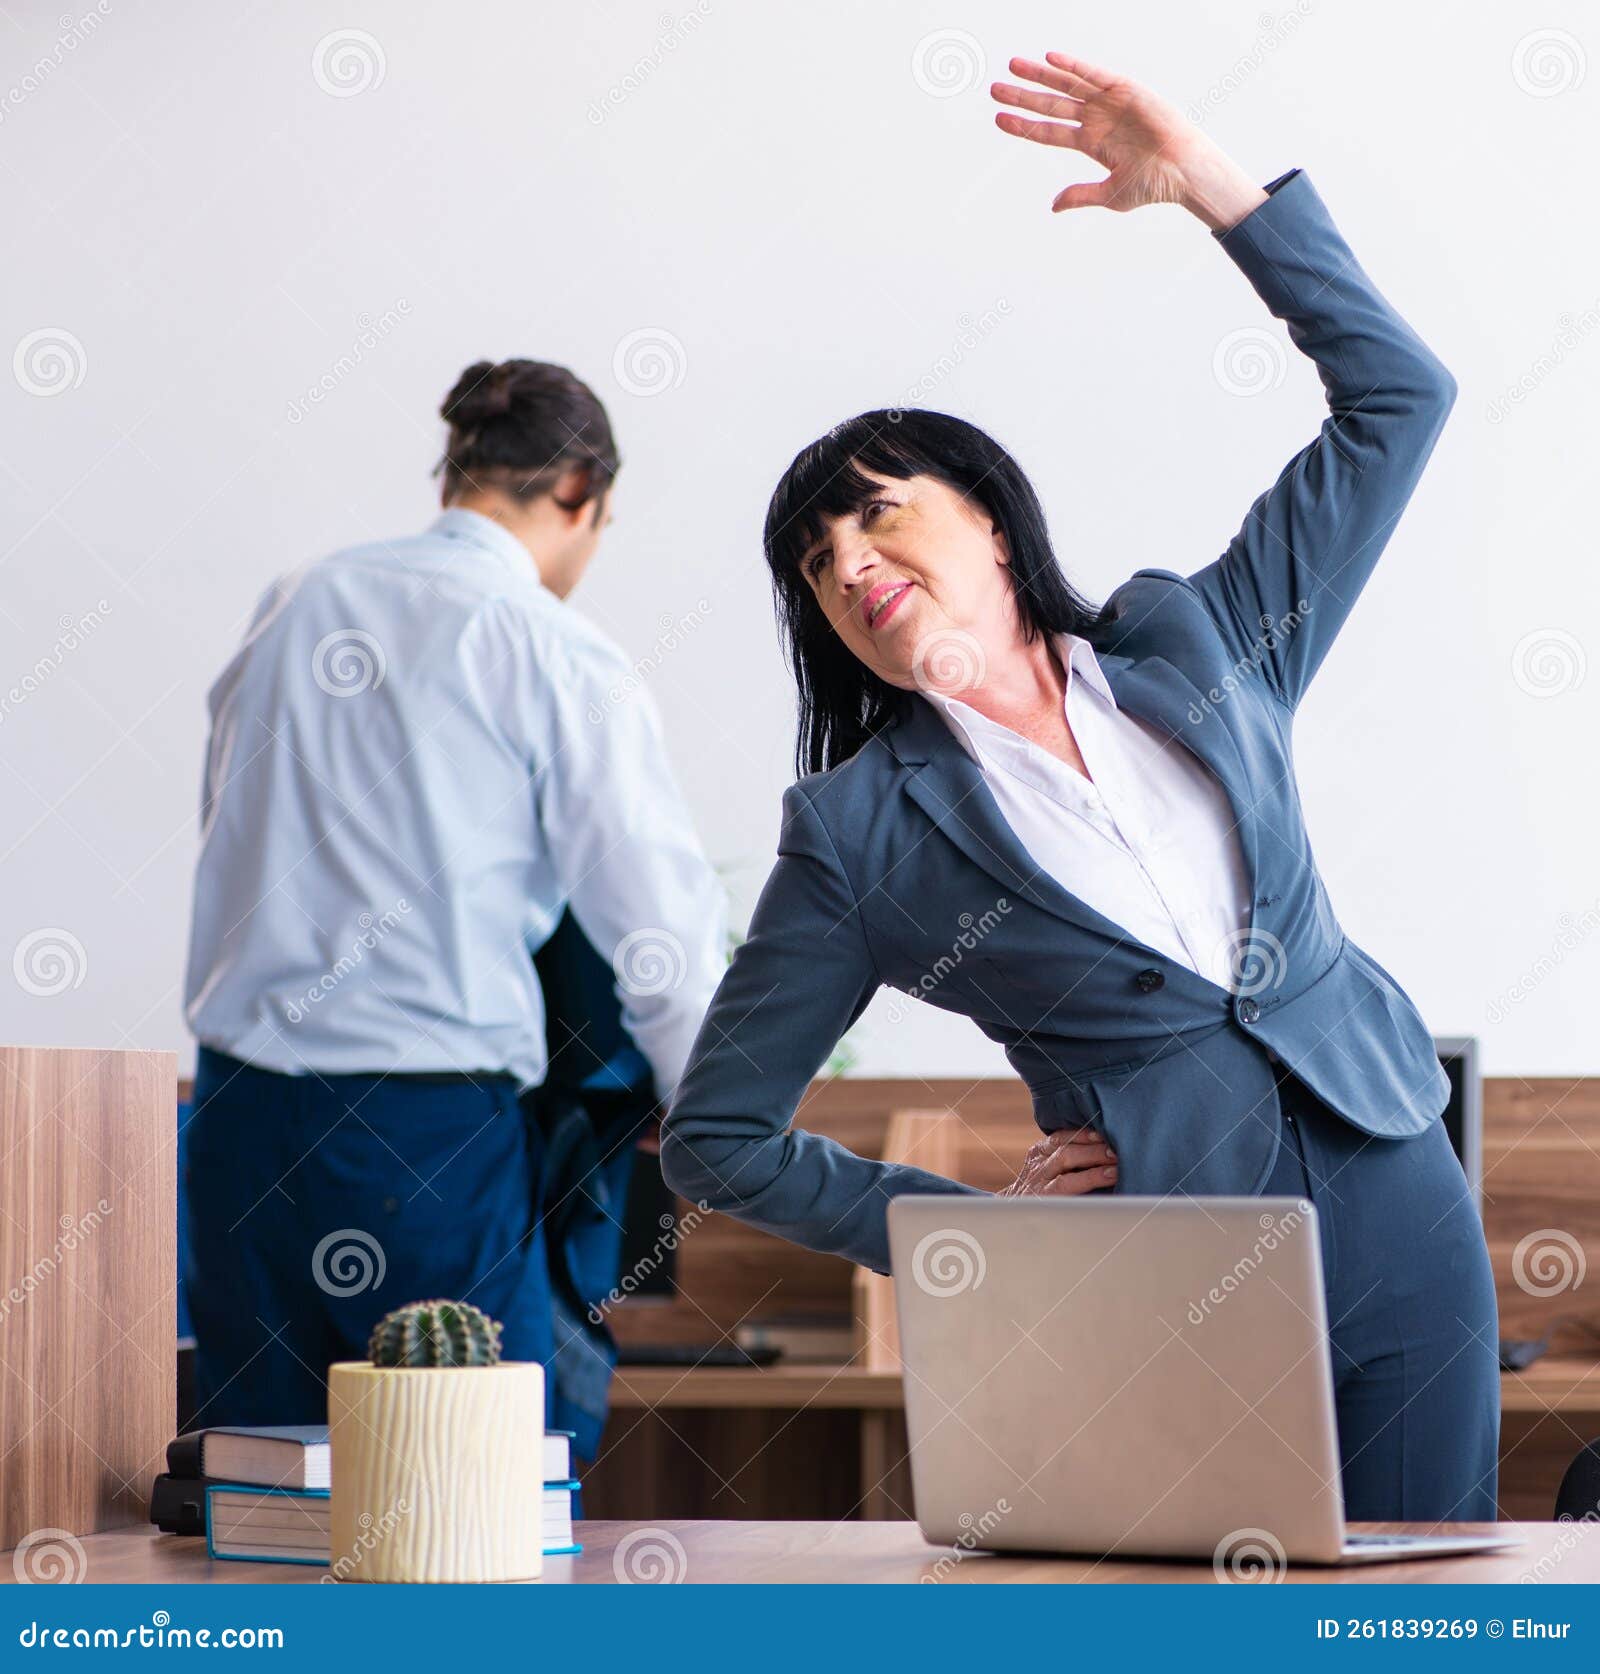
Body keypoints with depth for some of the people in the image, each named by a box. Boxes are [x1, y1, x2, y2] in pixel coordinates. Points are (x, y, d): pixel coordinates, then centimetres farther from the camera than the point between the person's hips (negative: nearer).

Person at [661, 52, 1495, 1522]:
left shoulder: (1198, 650, 9)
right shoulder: (862, 832, 1)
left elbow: (1399, 394, 11)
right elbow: (716, 1138, 4)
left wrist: (1206, 183, 4)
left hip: (1404, 1227, 3)